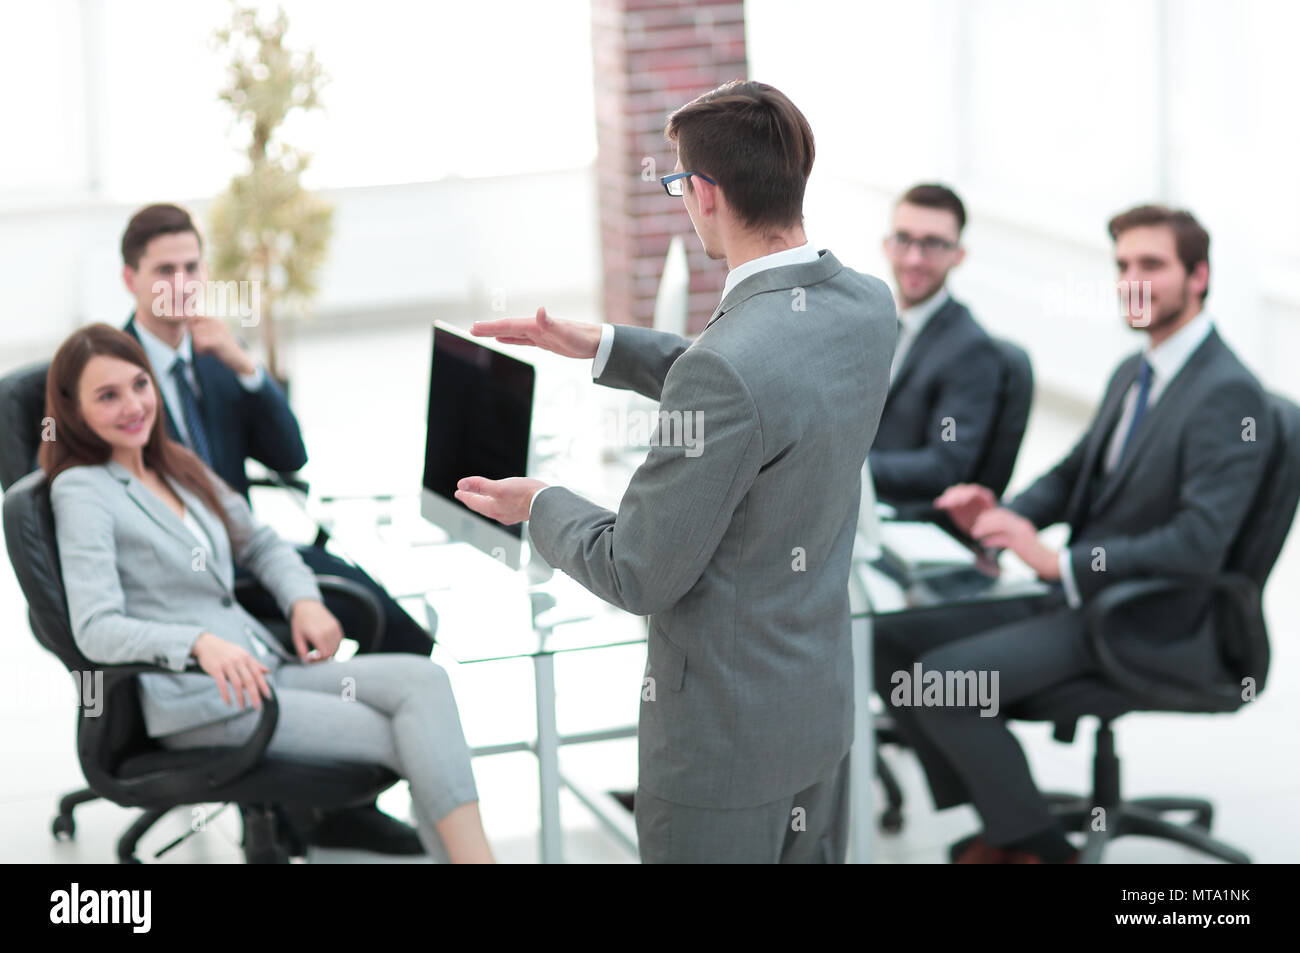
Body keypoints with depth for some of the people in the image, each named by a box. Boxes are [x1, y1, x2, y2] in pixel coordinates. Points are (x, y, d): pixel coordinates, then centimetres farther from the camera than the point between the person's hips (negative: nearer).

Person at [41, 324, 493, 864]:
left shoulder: (179, 469, 18)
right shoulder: (82, 490, -5)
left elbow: (259, 545, 28)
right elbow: (96, 630, -16)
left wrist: (304, 601, 5)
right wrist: (200, 643, -33)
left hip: (266, 665, 7)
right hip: (197, 701, -7)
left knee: (422, 681, -20)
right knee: (407, 741, -20)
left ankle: (472, 854, -32)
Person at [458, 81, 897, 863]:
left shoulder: (726, 365, -31)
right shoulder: (869, 308, -5)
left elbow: (638, 576, -23)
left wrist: (542, 505, -4)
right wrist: (602, 347, 12)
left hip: (726, 729, -8)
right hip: (823, 700, 8)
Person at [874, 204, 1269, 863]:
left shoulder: (1227, 393, -17)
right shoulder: (1132, 375, 13)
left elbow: (1198, 543, -25)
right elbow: (1073, 475, 21)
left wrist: (1059, 562, -26)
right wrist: (1001, 515, -1)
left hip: (1149, 629, -9)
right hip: (1075, 591, 9)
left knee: (944, 678, -23)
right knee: (891, 639, 1)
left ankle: (1039, 848, -4)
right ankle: (997, 824, 7)